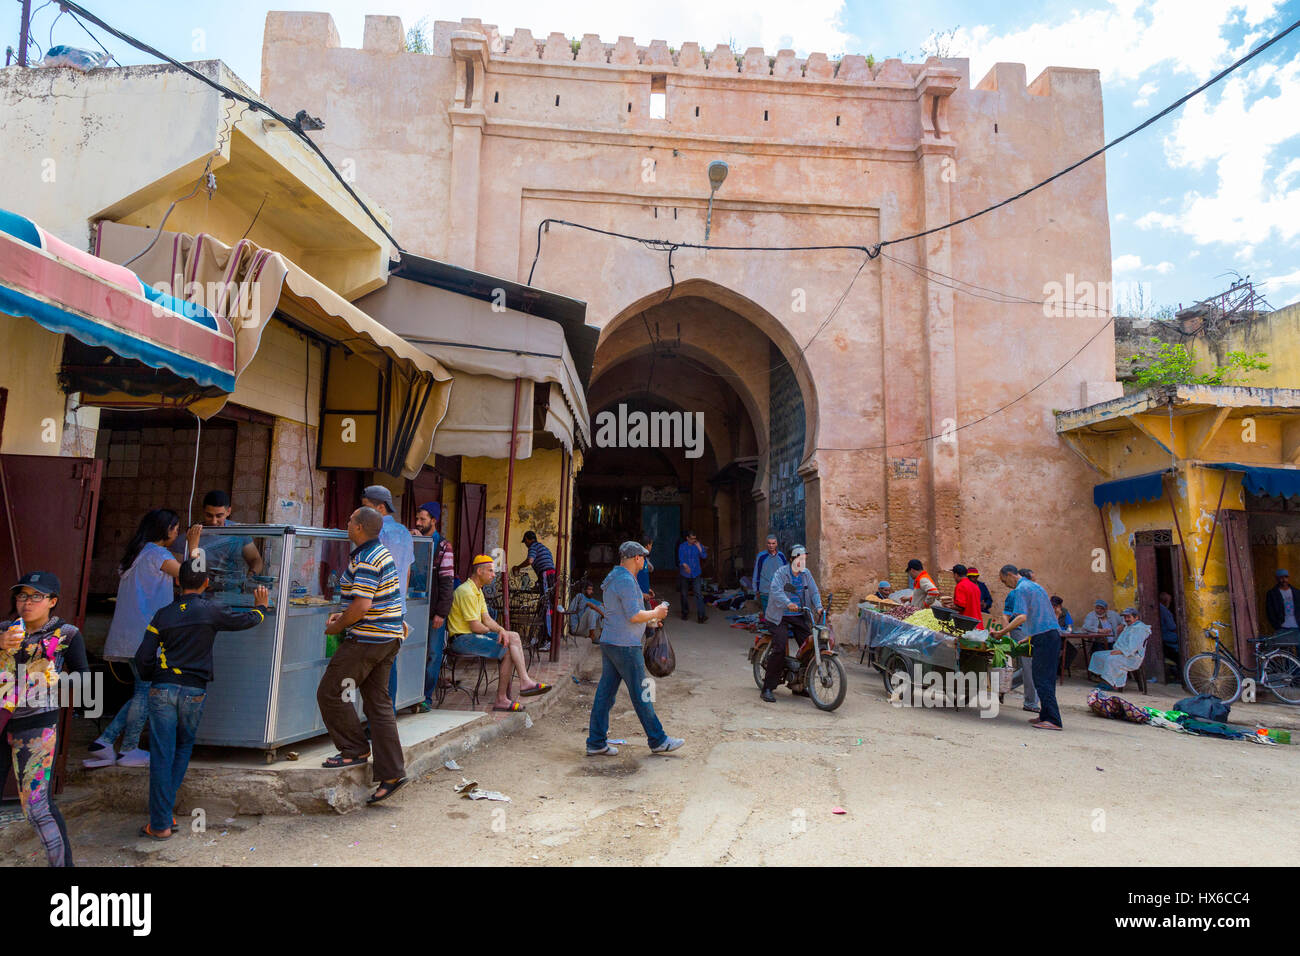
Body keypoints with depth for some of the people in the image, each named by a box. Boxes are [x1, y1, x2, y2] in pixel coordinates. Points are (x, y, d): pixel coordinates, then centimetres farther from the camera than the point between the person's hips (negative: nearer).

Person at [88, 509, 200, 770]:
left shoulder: (137, 553, 18)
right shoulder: (157, 553, -12)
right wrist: (193, 546, -4)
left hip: (129, 635, 10)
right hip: (145, 633, -10)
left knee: (144, 691, 15)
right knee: (146, 691, 1)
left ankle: (104, 742, 13)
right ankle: (129, 750, 10)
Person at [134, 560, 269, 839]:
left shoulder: (163, 615, 5)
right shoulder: (211, 611, -1)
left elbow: (143, 658, 4)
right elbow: (247, 620, 12)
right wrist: (260, 606, 33)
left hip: (163, 689, 1)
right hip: (194, 691, -1)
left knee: (161, 755, 3)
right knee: (183, 749, 18)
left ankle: (160, 824, 6)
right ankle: (164, 811, 20)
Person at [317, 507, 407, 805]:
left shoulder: (365, 560, -17)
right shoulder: (381, 552, 15)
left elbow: (361, 606, -24)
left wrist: (336, 627, -8)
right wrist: (343, 616, 17)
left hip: (367, 639, -10)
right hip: (389, 636, 10)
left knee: (330, 692, 4)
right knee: (378, 702, 10)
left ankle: (355, 749, 15)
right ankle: (391, 773, 12)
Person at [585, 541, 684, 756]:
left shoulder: (613, 577, 16)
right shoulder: (626, 581, -17)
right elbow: (634, 616, -21)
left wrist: (650, 617, 20)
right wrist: (656, 613, -4)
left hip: (608, 642, 10)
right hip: (625, 645, -10)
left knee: (605, 692, 10)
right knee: (641, 694, 1)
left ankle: (596, 743, 14)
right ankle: (658, 741, 12)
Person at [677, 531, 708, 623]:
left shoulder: (698, 545, 2)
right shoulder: (682, 546, -2)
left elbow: (704, 556, -3)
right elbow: (681, 558, -12)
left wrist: (699, 547, -15)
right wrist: (685, 565, -31)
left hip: (696, 574, 0)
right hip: (685, 574, 0)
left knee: (699, 594, -12)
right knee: (684, 594, 10)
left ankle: (701, 616, -15)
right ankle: (685, 613, 29)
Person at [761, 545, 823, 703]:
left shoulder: (806, 574, 11)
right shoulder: (781, 572, -7)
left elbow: (814, 592, 7)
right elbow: (775, 590, -23)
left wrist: (818, 607, -13)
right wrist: (788, 603, -40)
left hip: (800, 616, 6)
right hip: (781, 617, -6)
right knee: (779, 648, -19)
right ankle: (767, 688, -12)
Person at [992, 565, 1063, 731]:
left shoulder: (1021, 589, -8)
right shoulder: (1036, 586, 22)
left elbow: (1022, 617, -20)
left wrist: (1001, 632, -16)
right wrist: (1030, 638, 28)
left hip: (1043, 637, -10)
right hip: (1053, 633, 10)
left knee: (1042, 680, -8)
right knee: (1045, 678, 12)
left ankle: (1053, 720, -10)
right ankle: (1045, 716, 15)